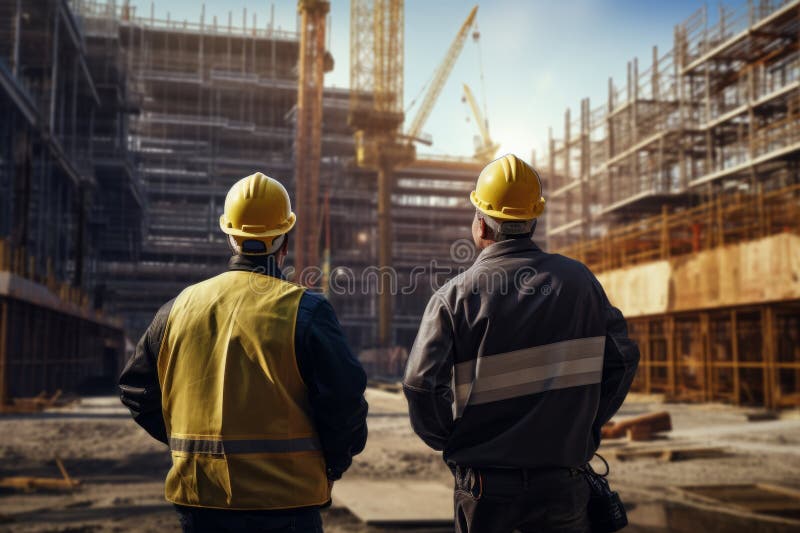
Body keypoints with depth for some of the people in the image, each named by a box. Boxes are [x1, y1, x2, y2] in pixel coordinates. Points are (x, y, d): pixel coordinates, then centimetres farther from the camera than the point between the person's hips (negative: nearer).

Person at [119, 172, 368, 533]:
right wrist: (334, 464, 4)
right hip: (283, 501, -4)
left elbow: (136, 388, 13)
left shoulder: (181, 307, 4)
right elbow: (345, 398, -13)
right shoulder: (304, 311, -10)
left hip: (196, 499, 4)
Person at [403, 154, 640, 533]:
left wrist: (449, 442, 3)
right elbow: (622, 359, 2)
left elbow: (421, 385, -14)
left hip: (484, 486, -1)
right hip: (562, 480, 2)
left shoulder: (454, 295, -9)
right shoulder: (579, 280, 0)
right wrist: (586, 428, 11)